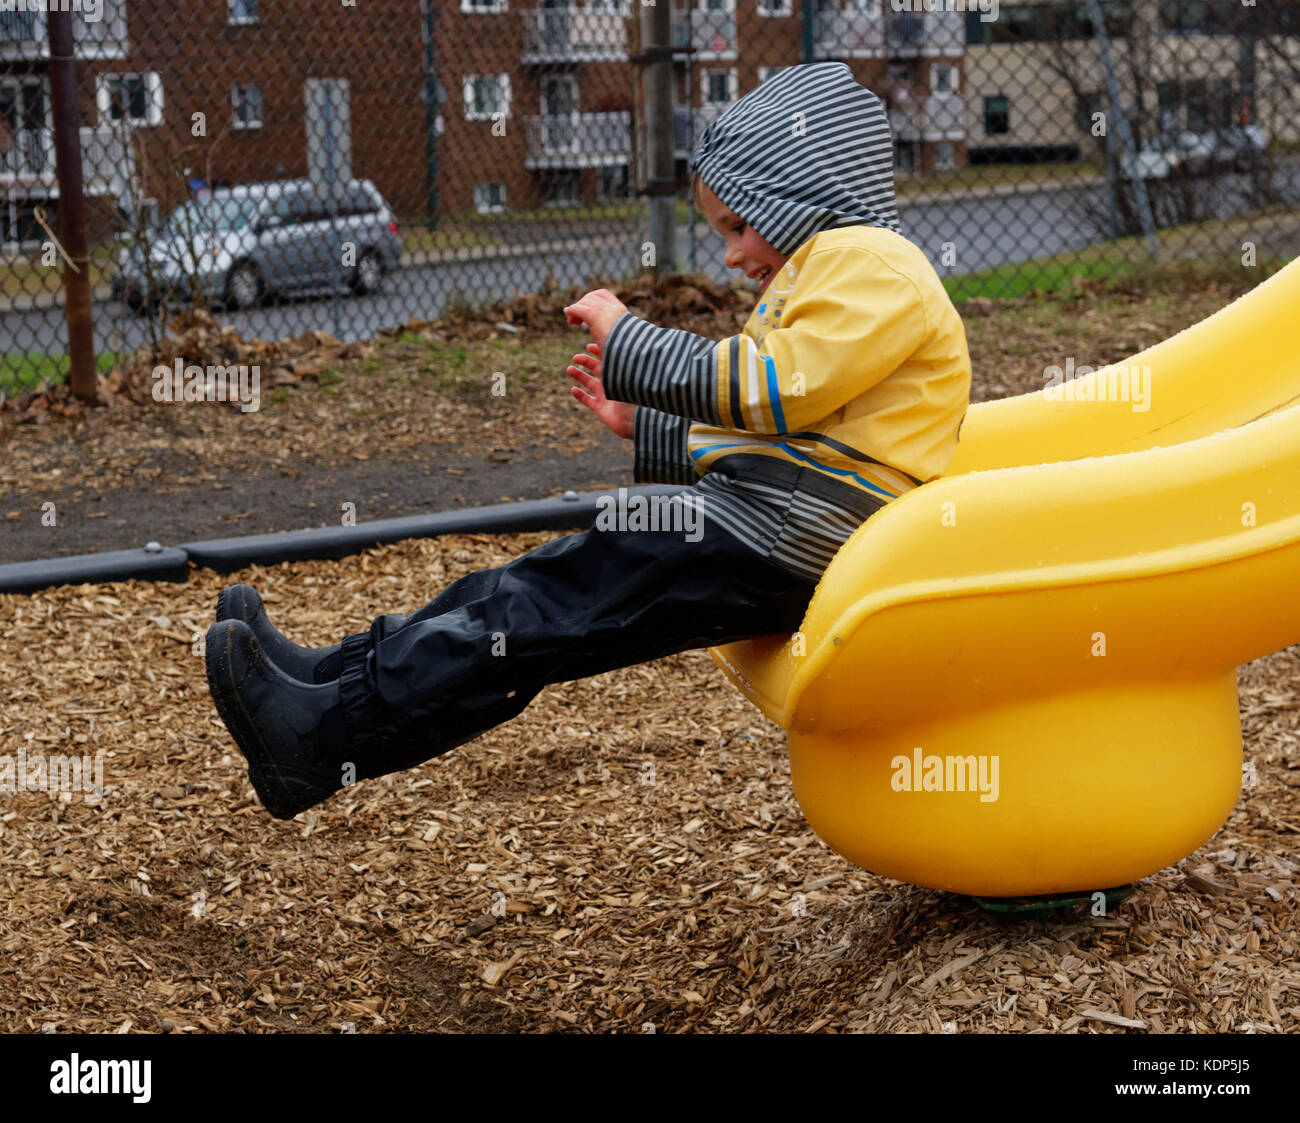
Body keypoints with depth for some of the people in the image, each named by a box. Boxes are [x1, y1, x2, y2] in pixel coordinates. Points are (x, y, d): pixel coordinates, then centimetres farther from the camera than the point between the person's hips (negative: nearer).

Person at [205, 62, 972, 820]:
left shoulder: (866, 262, -7)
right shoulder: (834, 271, 27)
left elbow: (774, 388, -19)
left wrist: (628, 342, -10)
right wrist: (645, 426, 20)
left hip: (780, 532, -10)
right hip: (759, 517, 10)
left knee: (548, 608, -15)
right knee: (544, 585, 1)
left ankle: (326, 735, -18)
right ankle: (338, 677, -1)